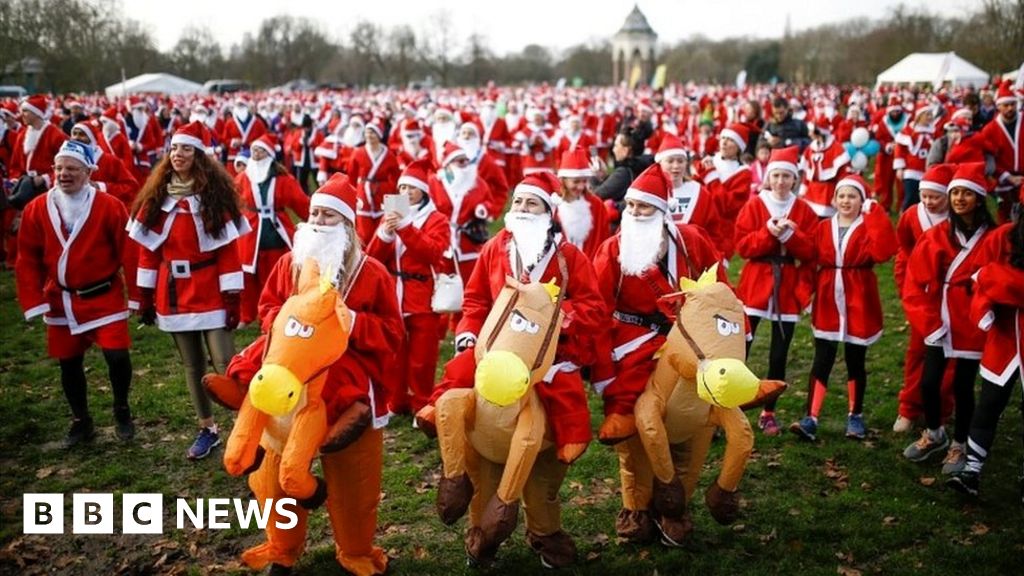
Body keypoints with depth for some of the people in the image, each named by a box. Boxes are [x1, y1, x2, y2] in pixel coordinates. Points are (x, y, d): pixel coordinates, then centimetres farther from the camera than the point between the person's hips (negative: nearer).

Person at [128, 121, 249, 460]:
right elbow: (148, 249, 7)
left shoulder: (214, 194, -6)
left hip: (210, 292, -4)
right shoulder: (157, 196, 5)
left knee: (224, 363, -6)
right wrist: (145, 297, 5)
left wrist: (233, 298, -13)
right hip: (173, 293, 4)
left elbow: (228, 250, -9)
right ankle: (207, 429, 24)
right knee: (191, 365, 12)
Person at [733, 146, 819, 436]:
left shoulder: (804, 210, 4)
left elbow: (810, 251, -2)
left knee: (779, 355, 7)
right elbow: (742, 244, -7)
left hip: (788, 289, 2)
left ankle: (768, 412, 20)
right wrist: (769, 232, -20)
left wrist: (790, 234, -17)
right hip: (755, 284, -2)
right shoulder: (754, 205, 0)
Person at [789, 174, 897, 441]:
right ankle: (810, 419, 0)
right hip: (828, 304, 2)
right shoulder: (823, 227, 6)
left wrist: (874, 212, -20)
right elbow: (811, 261, 4)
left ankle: (855, 416, 26)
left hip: (859, 303, -2)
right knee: (821, 362, 0)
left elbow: (883, 251, -24)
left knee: (855, 362, 10)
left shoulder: (869, 227, -3)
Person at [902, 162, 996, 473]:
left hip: (971, 325, -2)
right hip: (939, 323, 2)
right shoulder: (937, 236, -1)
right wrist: (927, 320, -5)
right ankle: (933, 435, 31)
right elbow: (915, 281, -1)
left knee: (962, 386, 6)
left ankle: (959, 445, 26)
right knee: (929, 382, 4)